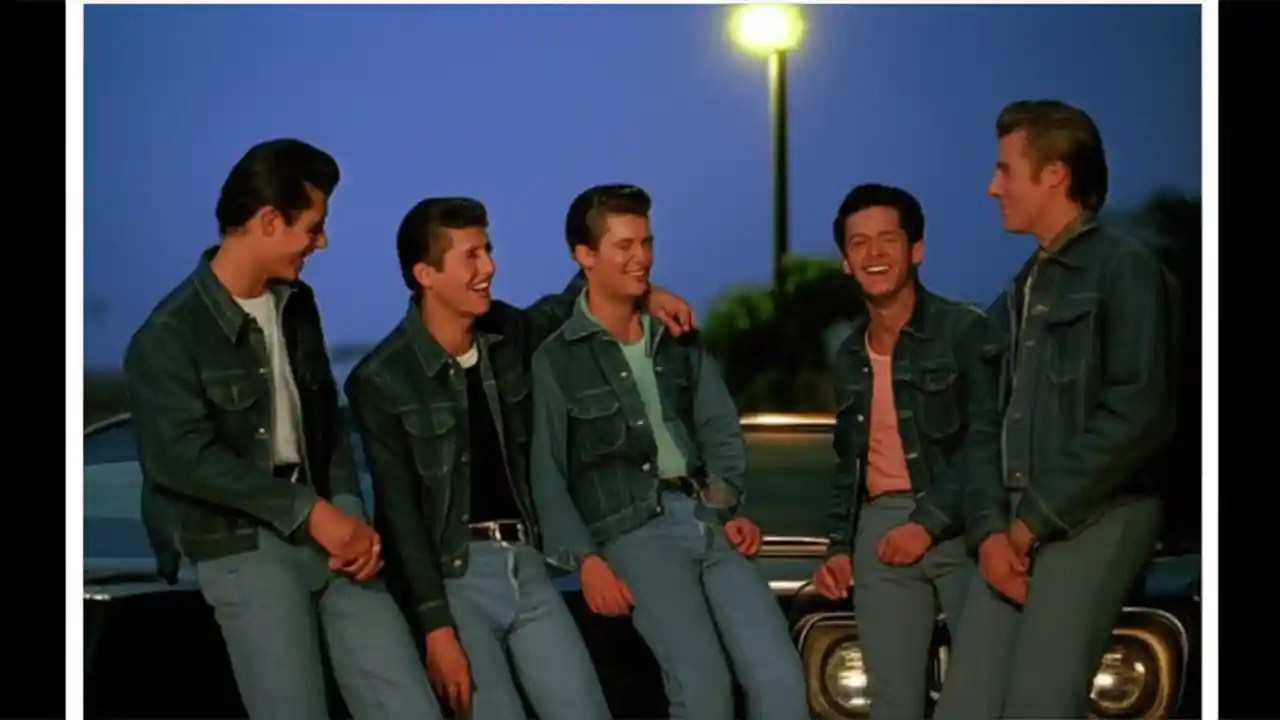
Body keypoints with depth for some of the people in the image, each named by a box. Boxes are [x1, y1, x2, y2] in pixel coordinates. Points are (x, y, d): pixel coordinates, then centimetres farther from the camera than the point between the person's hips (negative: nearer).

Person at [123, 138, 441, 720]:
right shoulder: (170, 335, -9)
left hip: (326, 528, 6)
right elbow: (183, 458, -17)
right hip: (241, 545, -6)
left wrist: (350, 517, -2)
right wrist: (308, 512, -18)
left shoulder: (297, 305, 12)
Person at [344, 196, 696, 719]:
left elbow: (561, 310, 32)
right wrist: (436, 628, -17)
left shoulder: (508, 334, 7)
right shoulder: (380, 381, -10)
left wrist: (642, 294, 16)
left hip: (524, 564, 5)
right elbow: (400, 513, -12)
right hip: (450, 577, -5)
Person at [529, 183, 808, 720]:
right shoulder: (557, 359, 4)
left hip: (708, 520, 5)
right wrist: (585, 559, -13)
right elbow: (548, 475, -1)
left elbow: (721, 434, 15)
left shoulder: (680, 341, 18)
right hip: (635, 531, -4)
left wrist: (731, 509, -2)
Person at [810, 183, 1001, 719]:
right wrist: (840, 546, 15)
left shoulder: (963, 330, -2)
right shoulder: (849, 355, 18)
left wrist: (930, 523, -15)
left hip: (958, 527, -5)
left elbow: (987, 442, -10)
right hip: (880, 529, 5)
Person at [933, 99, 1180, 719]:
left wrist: (1039, 518, -11)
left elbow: (1141, 412, -14)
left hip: (1094, 520, -7)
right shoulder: (1018, 295, 23)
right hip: (1017, 529, 7)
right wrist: (990, 527, 0)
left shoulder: (1123, 266, -2)